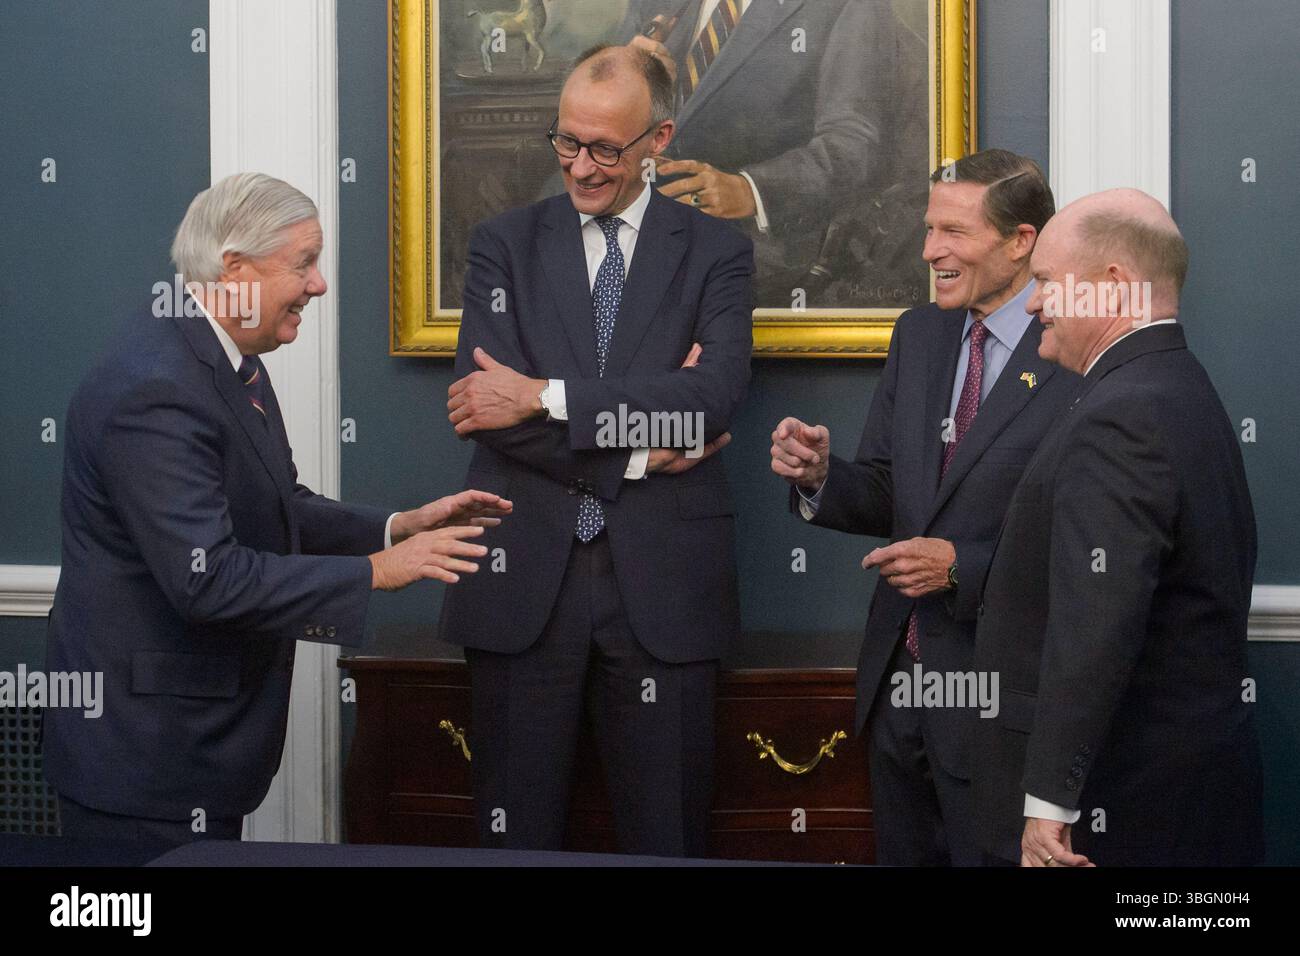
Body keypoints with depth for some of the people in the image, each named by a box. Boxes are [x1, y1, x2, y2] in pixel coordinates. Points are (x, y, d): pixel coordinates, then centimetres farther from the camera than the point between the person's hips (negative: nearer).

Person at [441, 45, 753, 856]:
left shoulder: (715, 252, 5)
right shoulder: (504, 244, 7)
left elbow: (719, 390, -12)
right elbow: (480, 403, -6)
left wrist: (544, 395, -15)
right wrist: (635, 447, -12)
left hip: (661, 581, -1)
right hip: (523, 576, 1)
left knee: (666, 832, 4)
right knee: (517, 827, 6)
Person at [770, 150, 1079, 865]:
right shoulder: (919, 334, 8)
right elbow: (887, 499, 9)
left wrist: (963, 566, -23)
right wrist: (821, 476, -10)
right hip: (897, 680, 7)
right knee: (903, 859, 20)